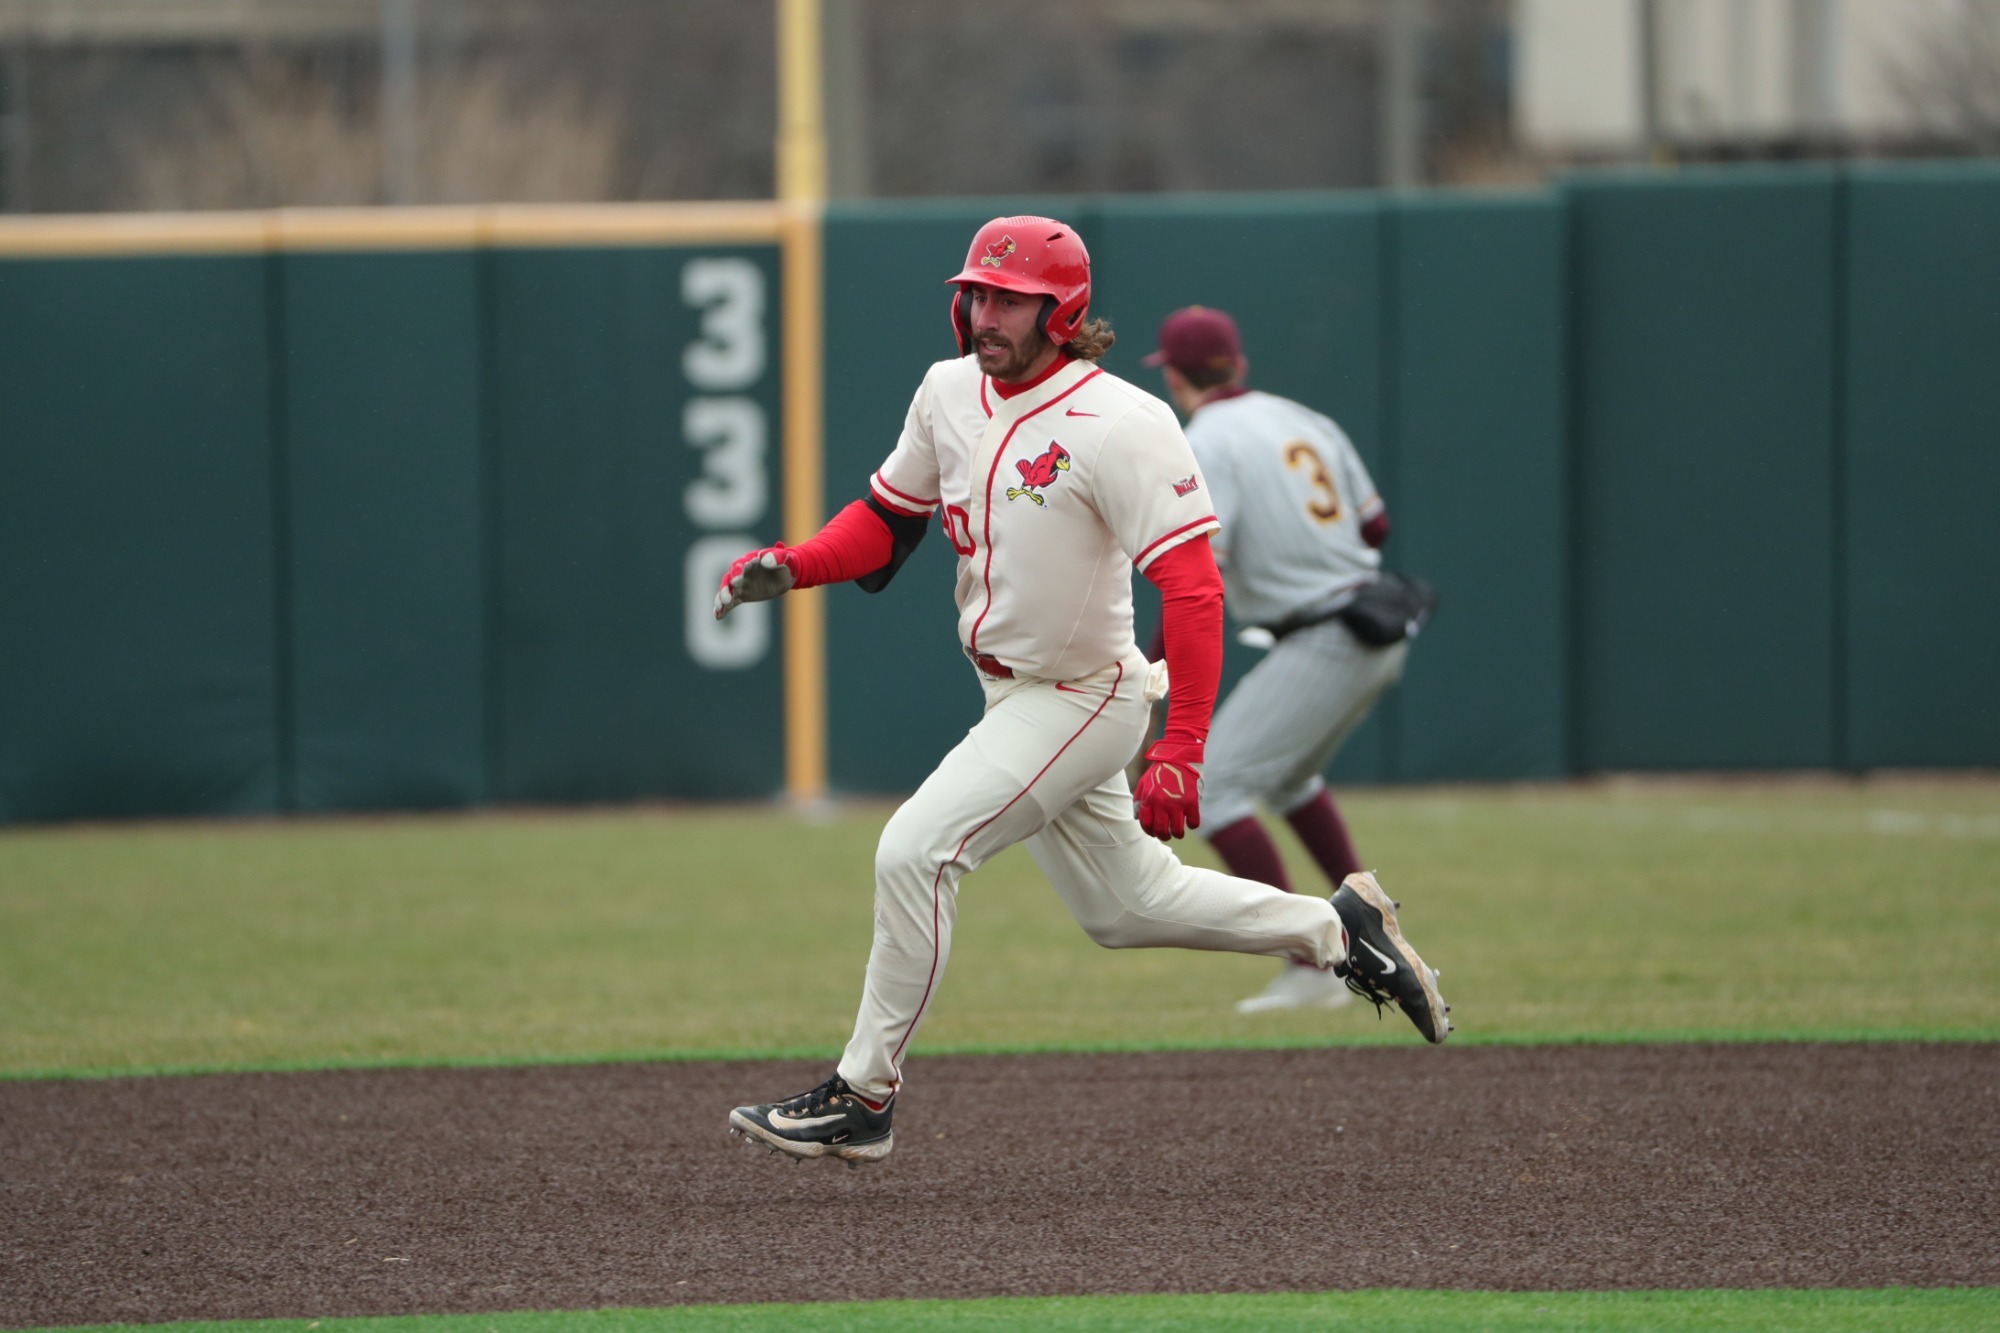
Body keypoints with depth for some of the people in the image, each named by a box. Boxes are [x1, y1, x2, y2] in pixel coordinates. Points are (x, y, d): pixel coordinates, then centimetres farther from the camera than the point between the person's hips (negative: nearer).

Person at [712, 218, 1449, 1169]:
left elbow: (1192, 587, -27)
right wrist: (789, 567, -8)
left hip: (1083, 700, -9)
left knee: (915, 849, -18)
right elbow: (886, 518, 13)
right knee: (1124, 905, 19)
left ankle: (863, 1096, -9)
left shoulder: (1119, 424, -23)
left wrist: (1184, 750, -34)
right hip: (1013, 696, 9)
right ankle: (1336, 928, 35)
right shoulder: (949, 393, 1)